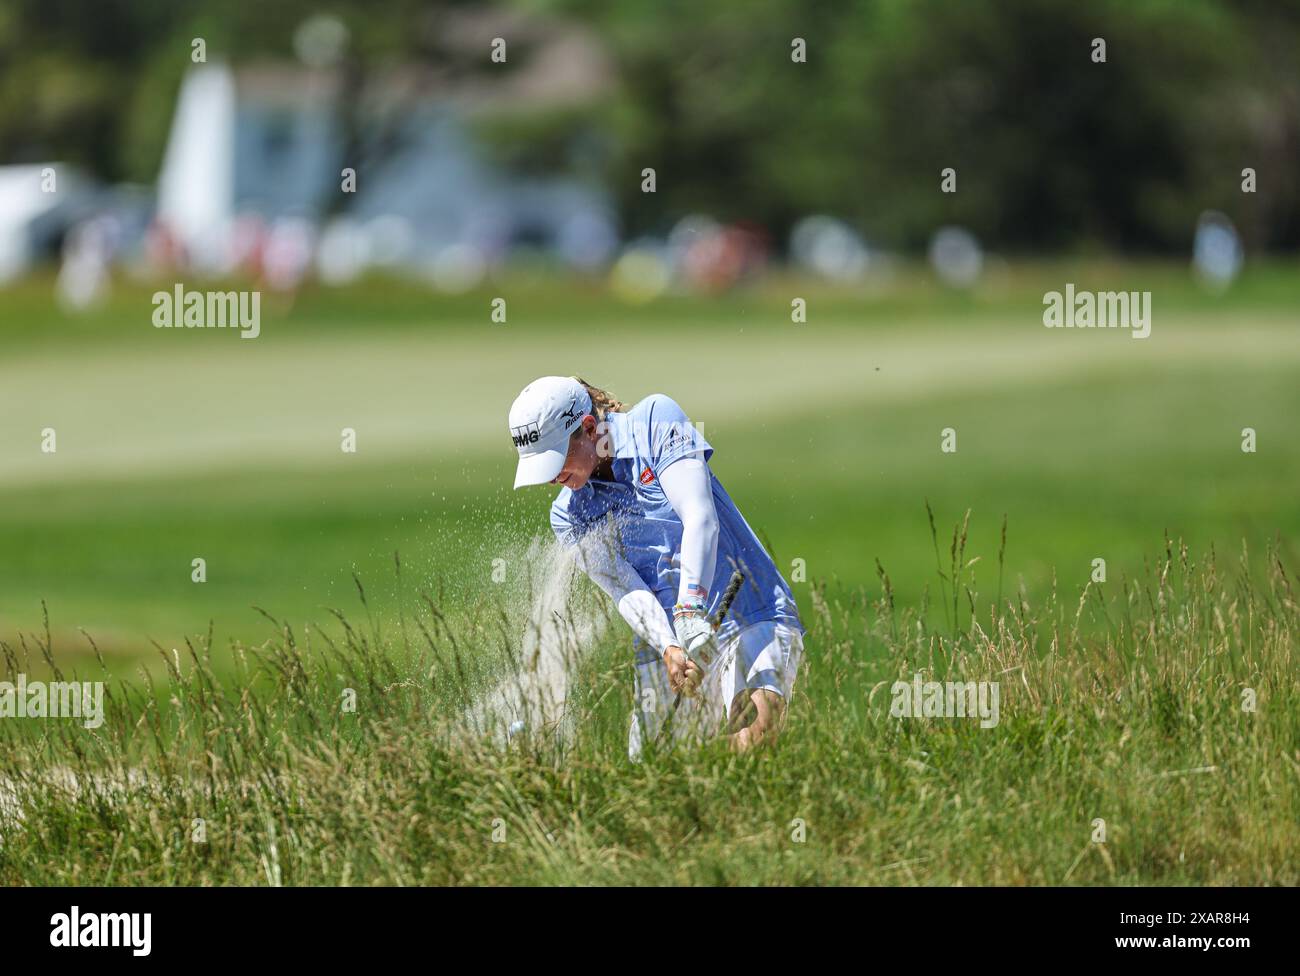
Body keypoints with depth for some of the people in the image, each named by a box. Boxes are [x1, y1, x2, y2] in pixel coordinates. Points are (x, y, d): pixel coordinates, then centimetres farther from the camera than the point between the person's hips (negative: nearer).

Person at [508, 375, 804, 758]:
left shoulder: (655, 421, -4)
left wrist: (691, 610, -29)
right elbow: (626, 591, -7)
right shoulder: (569, 514, 6)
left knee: (756, 731, -31)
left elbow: (700, 517, -15)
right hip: (664, 639, 5)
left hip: (754, 617, -5)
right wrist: (669, 649, -27)